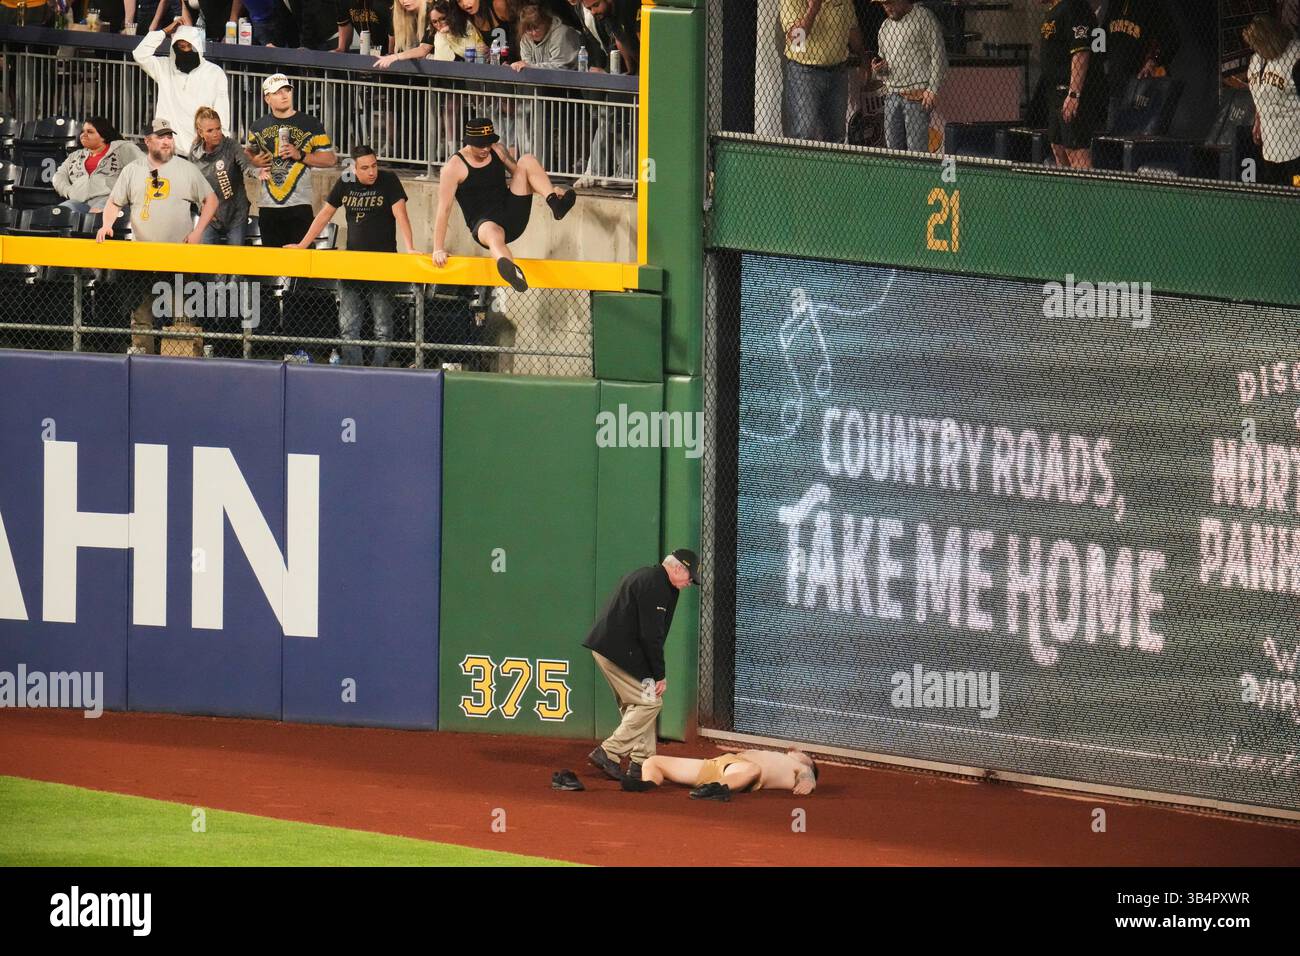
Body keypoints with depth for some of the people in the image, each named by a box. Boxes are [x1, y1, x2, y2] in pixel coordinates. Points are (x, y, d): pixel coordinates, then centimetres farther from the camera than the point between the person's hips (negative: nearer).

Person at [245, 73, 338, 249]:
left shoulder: (310, 124, 1)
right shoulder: (258, 127, 12)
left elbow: (330, 159, 1)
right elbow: (248, 152, 28)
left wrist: (300, 155, -12)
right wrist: (254, 160, 4)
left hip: (299, 206, -4)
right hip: (268, 206, 4)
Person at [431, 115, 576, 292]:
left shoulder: (498, 151, 9)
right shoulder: (454, 168, -9)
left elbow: (518, 172, 22)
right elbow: (444, 209, -10)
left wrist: (550, 191, 6)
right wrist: (438, 250, -14)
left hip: (512, 216, 6)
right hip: (483, 224, -6)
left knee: (528, 159, -8)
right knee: (493, 232, -46)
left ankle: (554, 202, -33)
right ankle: (511, 271, -81)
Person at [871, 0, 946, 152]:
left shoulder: (924, 18, -3)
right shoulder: (885, 27, 18)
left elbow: (938, 56, -6)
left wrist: (932, 89, -13)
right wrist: (879, 70, 3)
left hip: (917, 94, -7)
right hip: (892, 93, 7)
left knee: (917, 151, -10)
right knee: (893, 149, 3)